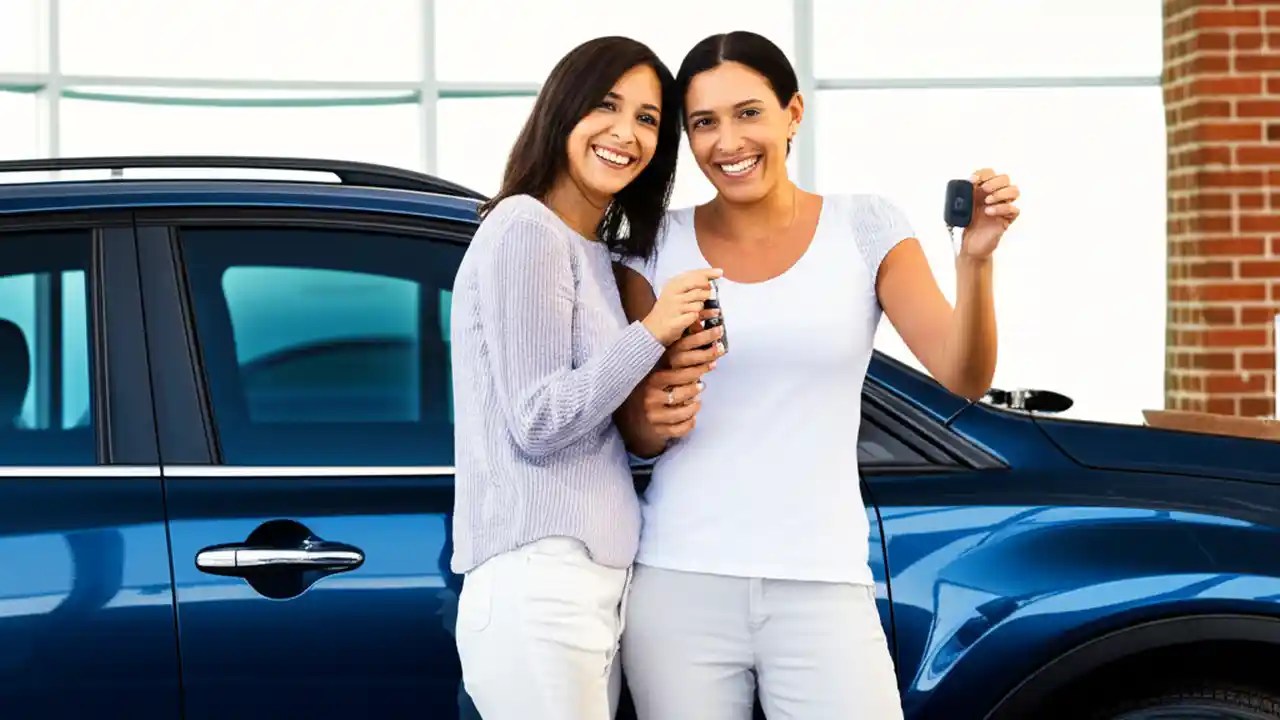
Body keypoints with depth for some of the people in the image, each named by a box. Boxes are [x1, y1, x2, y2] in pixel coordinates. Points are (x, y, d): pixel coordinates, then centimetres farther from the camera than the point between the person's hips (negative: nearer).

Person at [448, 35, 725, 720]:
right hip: (536, 586, -9)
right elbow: (537, 425, -13)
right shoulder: (525, 230, -8)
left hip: (596, 584, 9)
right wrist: (650, 333, -15)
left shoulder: (597, 252, 19)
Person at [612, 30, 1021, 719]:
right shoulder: (659, 245, 4)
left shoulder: (865, 229, 2)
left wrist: (975, 259, -24)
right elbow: (632, 435, 9)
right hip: (679, 583, 1)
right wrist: (655, 417, -14)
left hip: (822, 585, -1)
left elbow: (964, 376, -8)